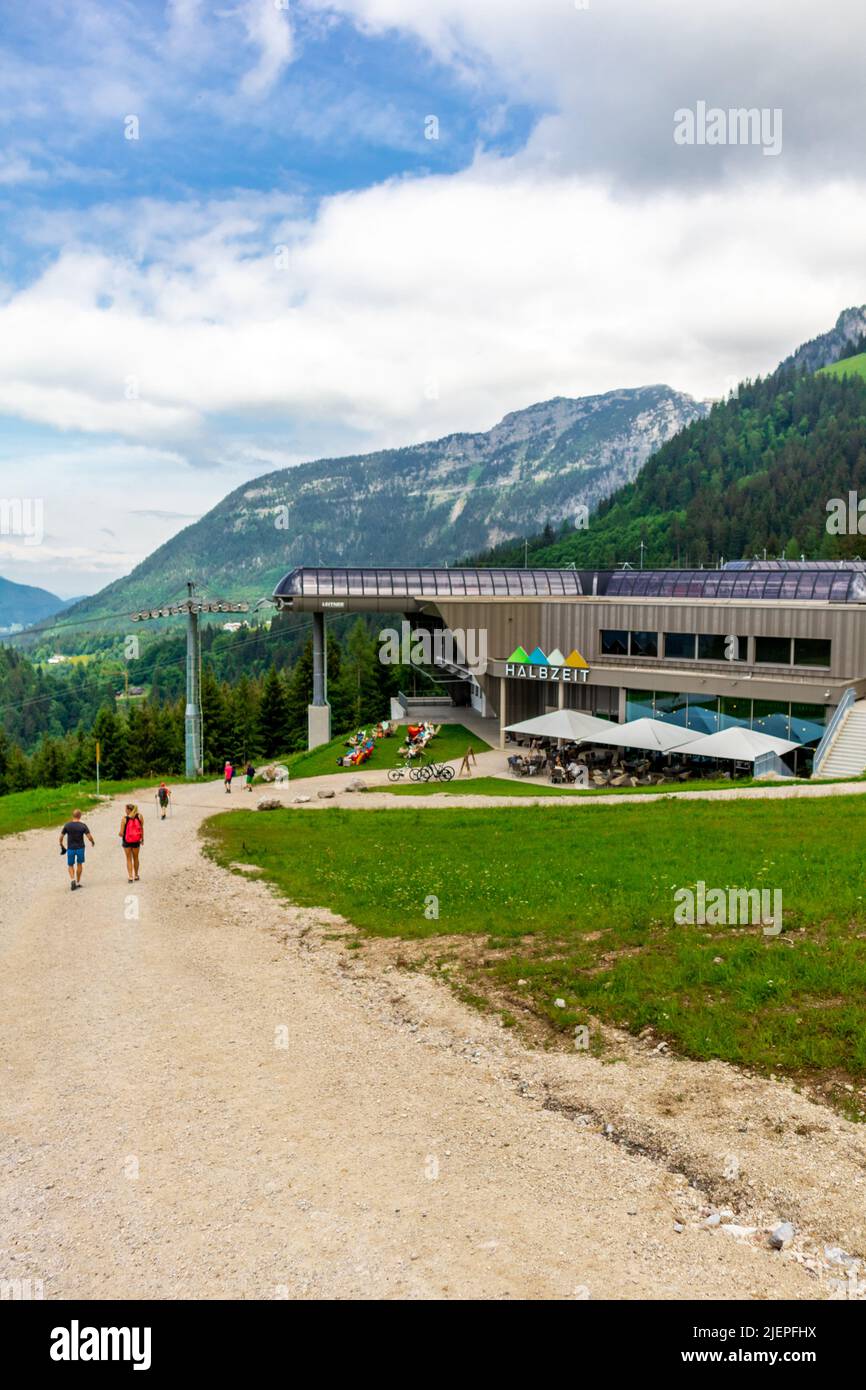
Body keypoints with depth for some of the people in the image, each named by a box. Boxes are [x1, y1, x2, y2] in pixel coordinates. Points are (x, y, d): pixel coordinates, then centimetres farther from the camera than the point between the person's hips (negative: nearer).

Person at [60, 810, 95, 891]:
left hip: (70, 848, 0)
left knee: (70, 865, 14)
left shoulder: (67, 825, -5)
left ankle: (72, 879, -10)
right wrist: (93, 842, 9)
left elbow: (61, 837, -1)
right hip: (80, 848, 0)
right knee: (79, 864, 17)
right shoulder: (83, 826, -9)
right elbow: (89, 837, -13)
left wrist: (61, 846, 15)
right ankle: (78, 883, 20)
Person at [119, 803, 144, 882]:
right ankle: (136, 876, 32)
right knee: (135, 858, 20)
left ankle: (130, 877, 6)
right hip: (136, 841, 2)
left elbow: (121, 833, -14)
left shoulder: (124, 819, -15)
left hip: (126, 841, -2)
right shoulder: (139, 816, -9)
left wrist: (120, 834, 9)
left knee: (129, 859, 12)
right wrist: (142, 839, 9)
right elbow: (142, 829, -2)